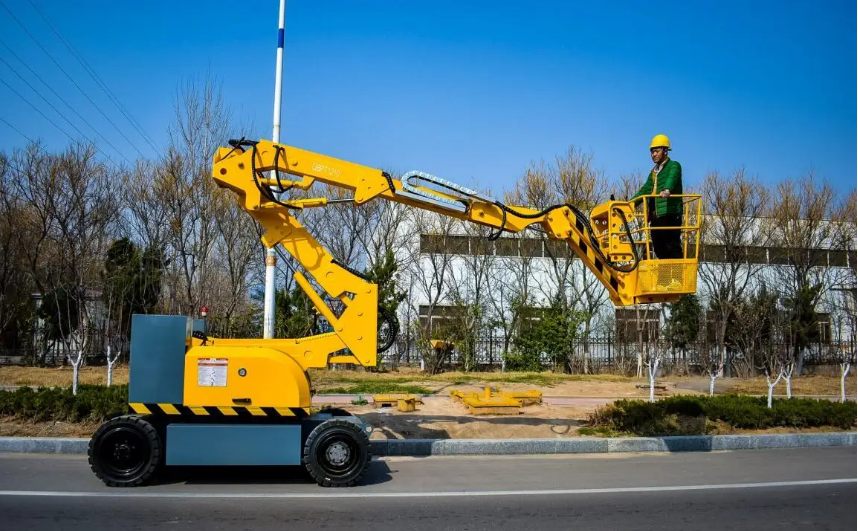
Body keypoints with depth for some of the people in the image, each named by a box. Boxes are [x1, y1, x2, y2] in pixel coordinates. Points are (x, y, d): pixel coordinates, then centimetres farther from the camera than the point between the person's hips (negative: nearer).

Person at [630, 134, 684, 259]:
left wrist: (667, 190, -44)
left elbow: (671, 178, -22)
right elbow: (646, 189, 27)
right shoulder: (654, 171, 24)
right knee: (659, 248, 8)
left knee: (672, 246, -12)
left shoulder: (674, 166, 0)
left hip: (670, 213, -8)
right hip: (655, 215, 8)